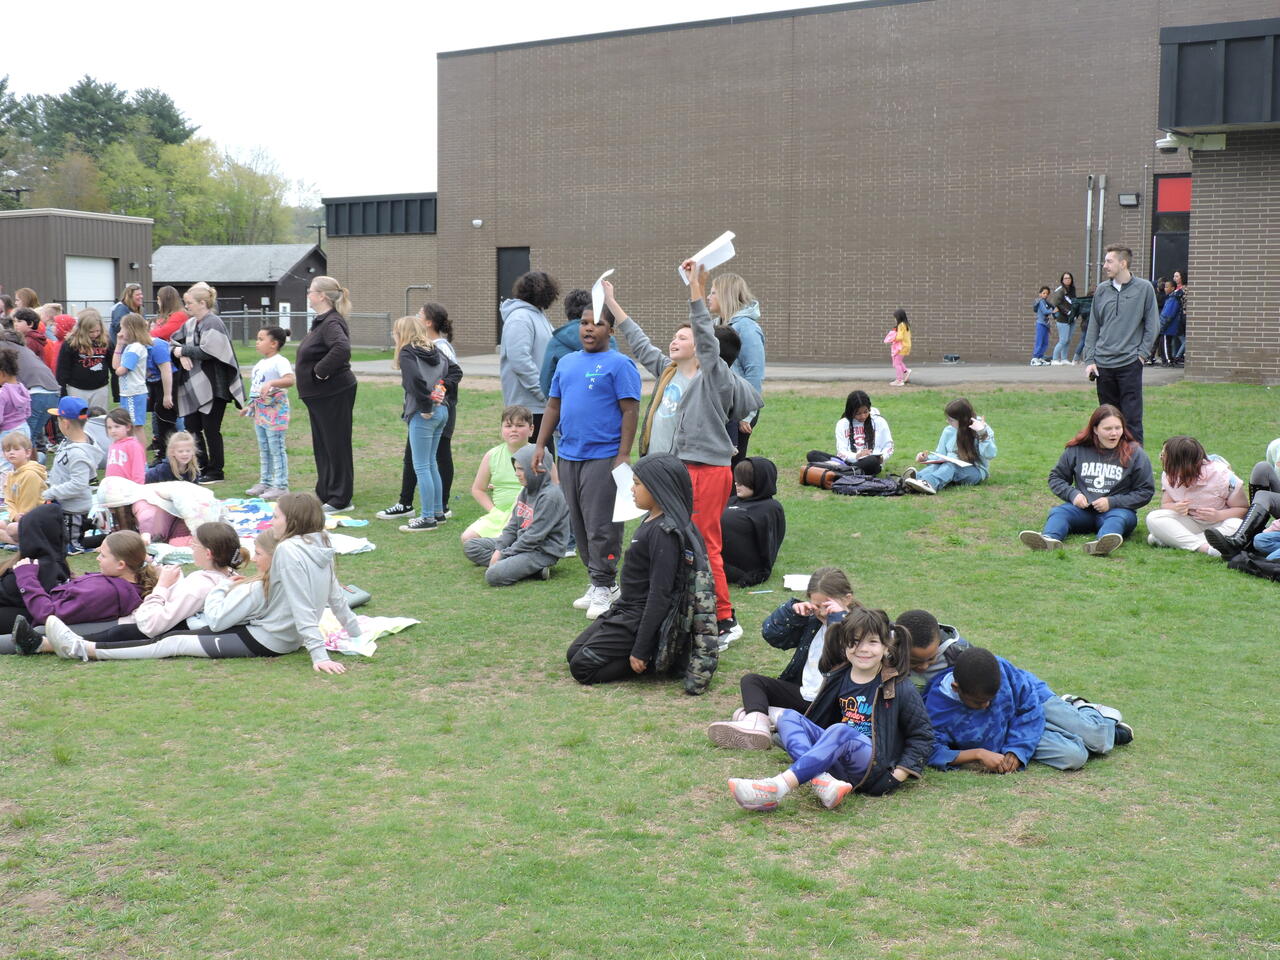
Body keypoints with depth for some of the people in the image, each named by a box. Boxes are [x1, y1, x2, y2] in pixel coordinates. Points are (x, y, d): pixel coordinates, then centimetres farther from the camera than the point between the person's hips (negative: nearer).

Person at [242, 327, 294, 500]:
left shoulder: (280, 361, -13)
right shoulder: (260, 363, 16)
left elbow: (290, 380, -30)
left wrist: (271, 383, -42)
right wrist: (250, 406, 25)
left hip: (275, 412, -10)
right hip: (260, 412, 10)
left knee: (276, 449, -6)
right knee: (263, 449, 15)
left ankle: (281, 485, -2)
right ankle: (265, 482, 24)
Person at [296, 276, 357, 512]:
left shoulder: (332, 323, -19)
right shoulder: (322, 321, 14)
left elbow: (342, 349, -37)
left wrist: (321, 371, -26)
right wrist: (318, 371, 11)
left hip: (334, 395, -11)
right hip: (320, 395, 11)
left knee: (336, 444, -2)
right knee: (322, 446, 16)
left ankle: (340, 499, 5)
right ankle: (325, 495, 25)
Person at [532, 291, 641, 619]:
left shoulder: (619, 365, -5)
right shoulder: (566, 362, 15)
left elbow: (630, 411, -10)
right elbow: (553, 406, 19)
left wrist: (623, 456, -16)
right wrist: (540, 445, 11)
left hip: (603, 457, -7)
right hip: (568, 455, 7)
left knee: (601, 527, -5)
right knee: (579, 525, 11)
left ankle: (603, 587, 4)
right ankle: (597, 584, 21)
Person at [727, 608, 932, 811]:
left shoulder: (900, 687, -3)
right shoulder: (838, 678, 11)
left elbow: (922, 735, 0)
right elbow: (822, 720, 24)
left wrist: (897, 776, -9)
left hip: (878, 770, -6)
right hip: (840, 763, 6)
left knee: (840, 732, -35)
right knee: (788, 716, -8)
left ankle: (777, 788, -48)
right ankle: (822, 781, -33)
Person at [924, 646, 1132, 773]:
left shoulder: (1001, 668, -31)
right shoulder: (936, 709, -33)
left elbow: (1030, 707, -17)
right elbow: (933, 752, -29)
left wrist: (1016, 750, -24)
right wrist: (978, 754, -37)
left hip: (1036, 700, 1)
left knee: (1098, 739, -2)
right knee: (1074, 757, -13)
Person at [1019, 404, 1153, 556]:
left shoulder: (1134, 453, 2)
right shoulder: (1078, 449, 7)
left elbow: (1145, 492, 1)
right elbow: (1056, 478, 15)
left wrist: (1111, 502, -10)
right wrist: (1072, 494, -6)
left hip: (1117, 510, -2)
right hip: (1082, 509, 2)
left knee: (1119, 517, -35)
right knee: (1058, 512, -26)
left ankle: (1101, 543, -69)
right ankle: (1049, 539, -60)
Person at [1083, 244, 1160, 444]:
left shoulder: (1144, 288, -2)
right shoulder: (1102, 290, 7)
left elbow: (1153, 325, 2)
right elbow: (1093, 327, 10)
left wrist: (1142, 353, -5)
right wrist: (1089, 359, 4)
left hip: (1130, 364, -4)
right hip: (1103, 365, 4)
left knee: (1132, 419, -5)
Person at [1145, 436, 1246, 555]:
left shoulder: (1222, 476, -18)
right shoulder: (1168, 476, -5)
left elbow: (1245, 509, -11)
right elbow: (1165, 505, 1)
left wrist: (1218, 516, -30)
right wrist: (1176, 508, -24)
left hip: (1218, 525, -3)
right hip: (1190, 525, 3)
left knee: (1236, 525, -38)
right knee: (1153, 518, -23)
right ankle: (1204, 547, -38)